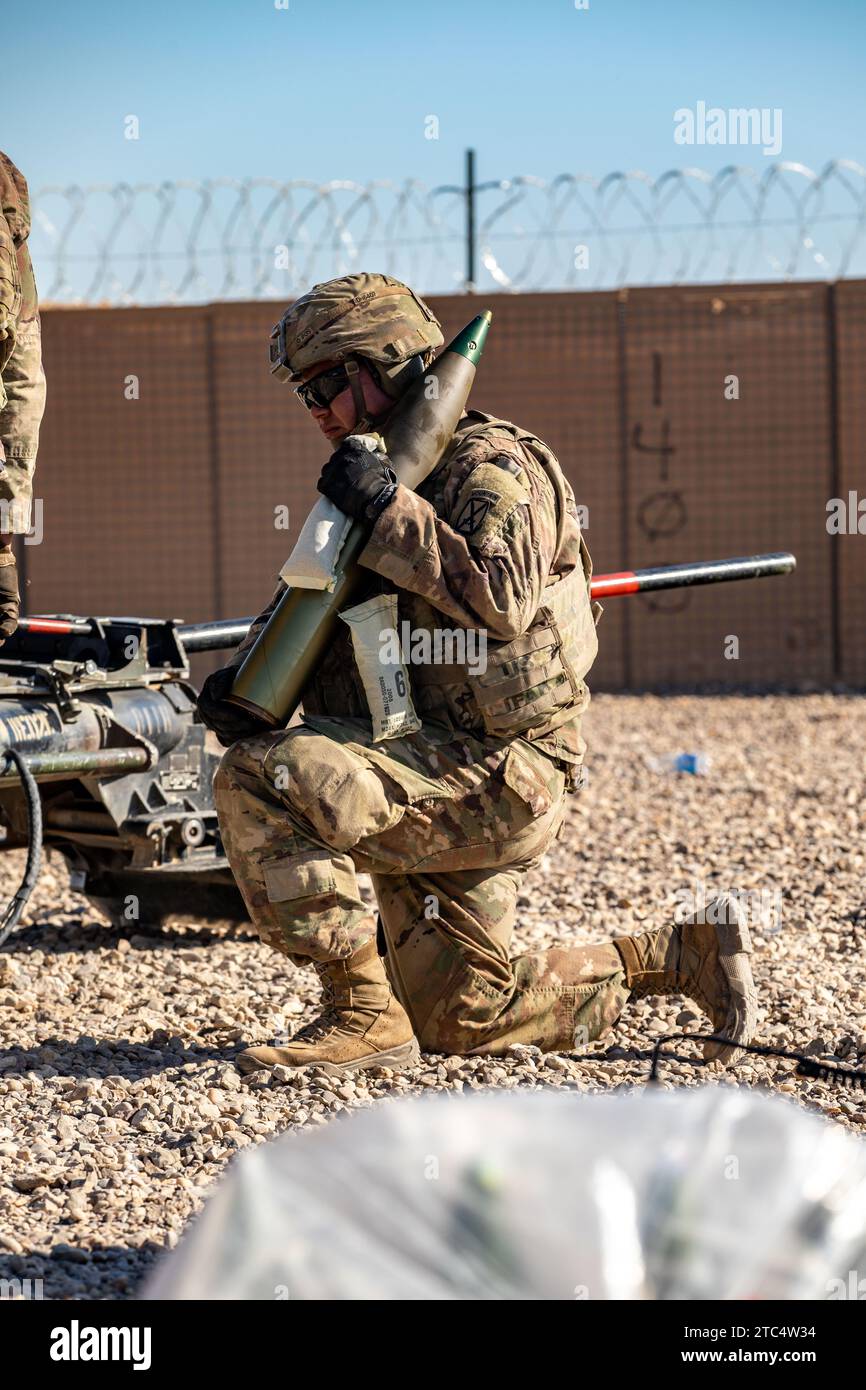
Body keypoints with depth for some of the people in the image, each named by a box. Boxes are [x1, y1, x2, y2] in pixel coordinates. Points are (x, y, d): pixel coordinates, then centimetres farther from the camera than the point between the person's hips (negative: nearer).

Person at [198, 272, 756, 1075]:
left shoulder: (491, 467, -10)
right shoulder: (371, 481, 20)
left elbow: (503, 602, -28)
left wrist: (387, 509, -25)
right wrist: (246, 678, -4)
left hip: (496, 776, -10)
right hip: (436, 778, 10)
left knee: (261, 777, -26)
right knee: (455, 1021, 12)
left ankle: (360, 1018, -19)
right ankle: (683, 957, 22)